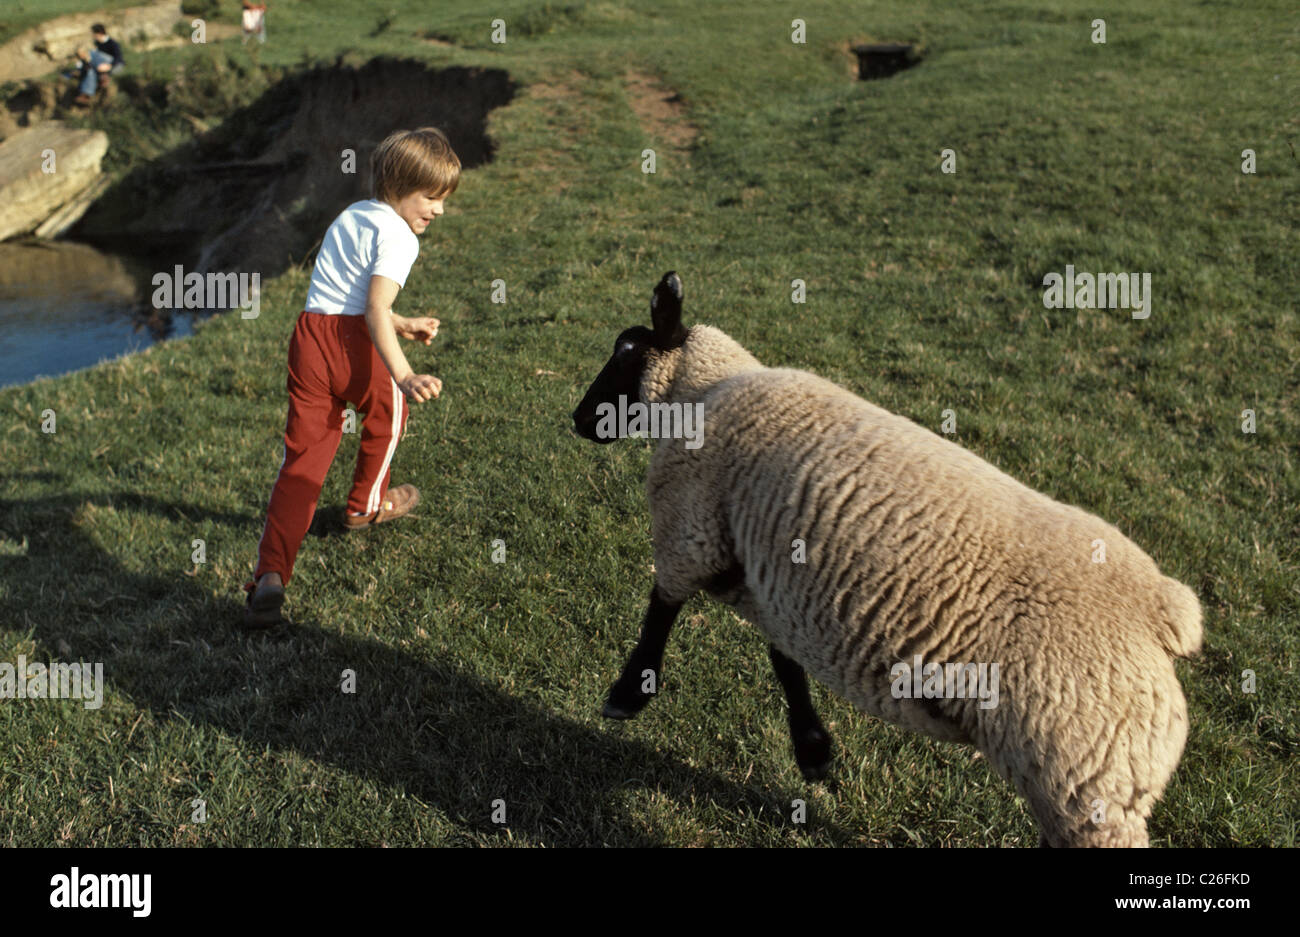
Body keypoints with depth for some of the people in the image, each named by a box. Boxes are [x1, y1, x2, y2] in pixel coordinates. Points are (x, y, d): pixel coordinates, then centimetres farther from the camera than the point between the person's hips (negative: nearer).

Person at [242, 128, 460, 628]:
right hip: (354, 343, -7)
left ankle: (271, 575, -13)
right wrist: (405, 375, -28)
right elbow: (375, 310, -19)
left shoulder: (352, 214, 24)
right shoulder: (397, 235, -6)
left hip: (309, 332, 7)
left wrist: (404, 325, 39)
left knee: (303, 455, 1)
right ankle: (366, 505, 48)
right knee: (387, 408, 26)